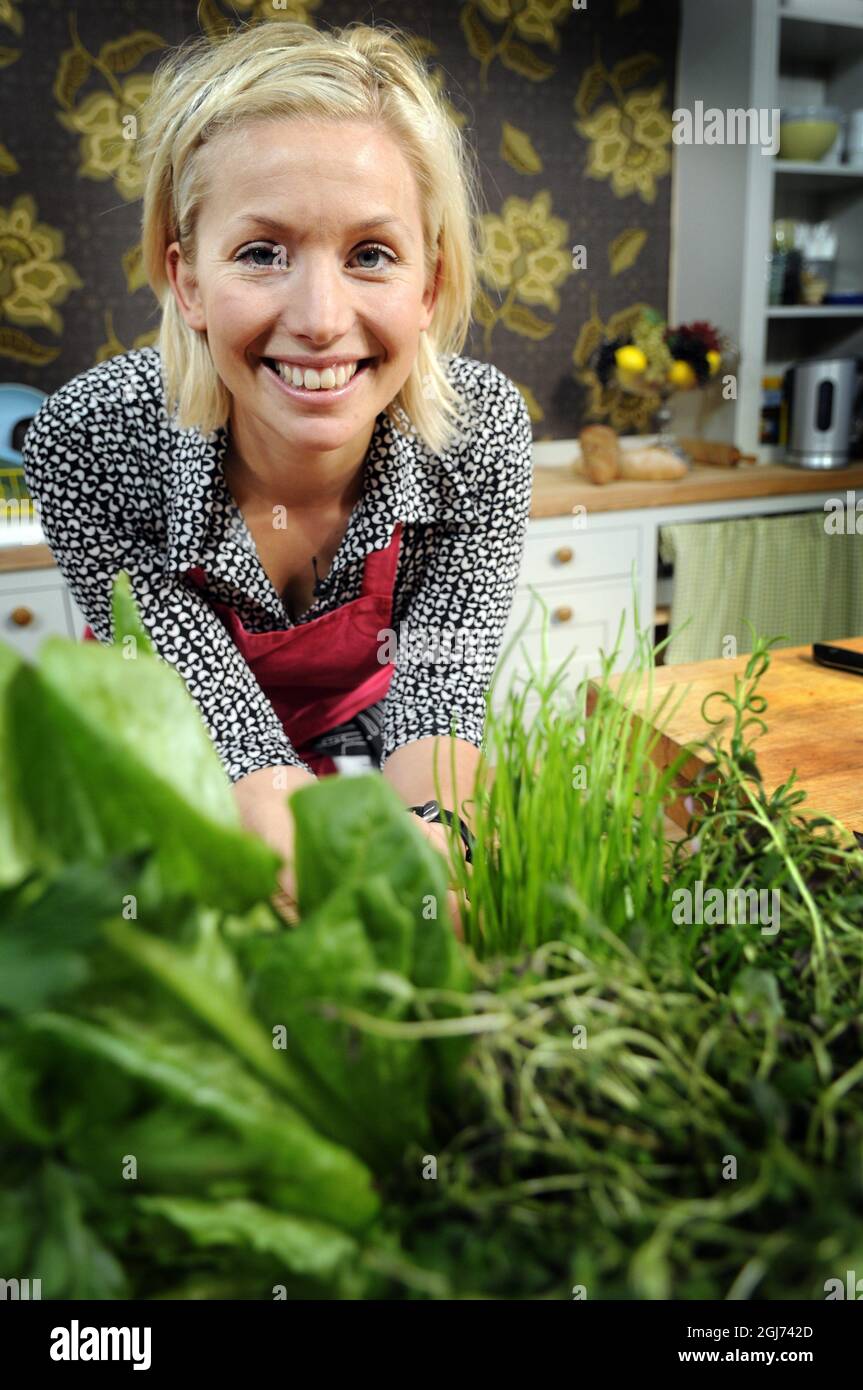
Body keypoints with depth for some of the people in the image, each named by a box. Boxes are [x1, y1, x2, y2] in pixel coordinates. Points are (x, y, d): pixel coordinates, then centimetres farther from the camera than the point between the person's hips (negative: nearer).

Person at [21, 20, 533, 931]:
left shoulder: (481, 427, -24)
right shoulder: (88, 442, -29)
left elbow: (436, 695, -25)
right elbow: (227, 728, -28)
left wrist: (425, 841, -48)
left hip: (369, 738, 2)